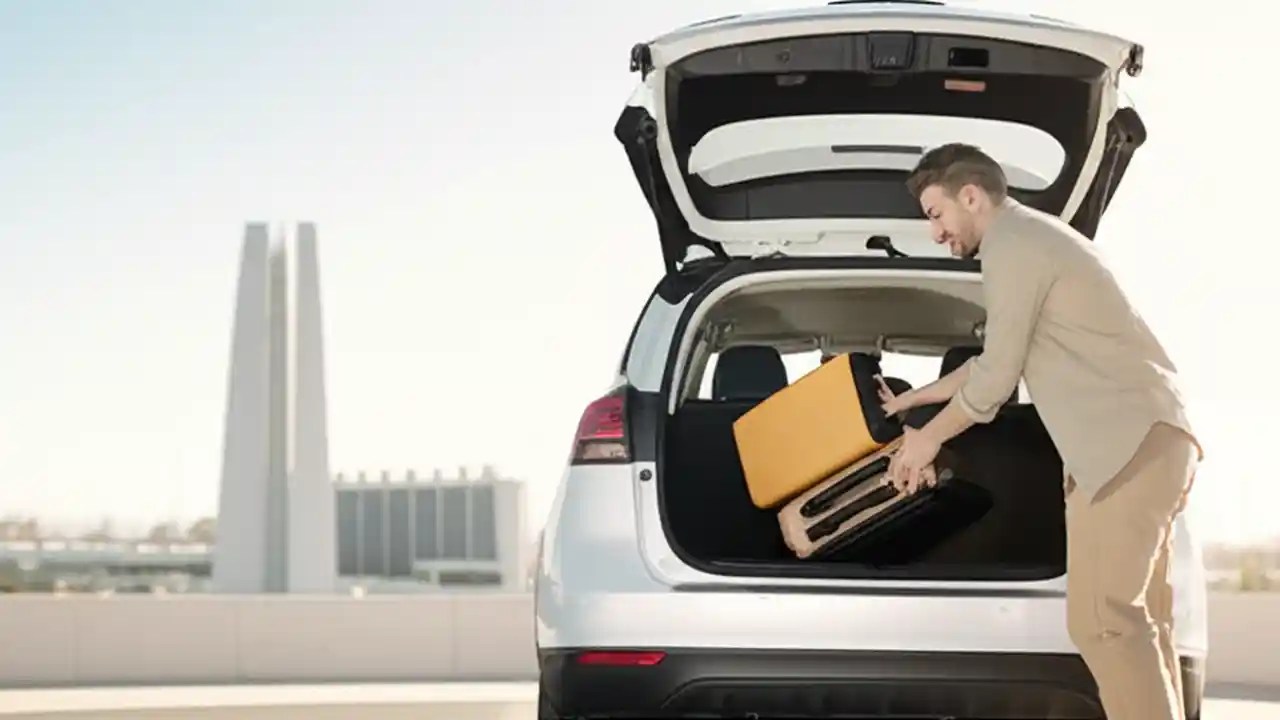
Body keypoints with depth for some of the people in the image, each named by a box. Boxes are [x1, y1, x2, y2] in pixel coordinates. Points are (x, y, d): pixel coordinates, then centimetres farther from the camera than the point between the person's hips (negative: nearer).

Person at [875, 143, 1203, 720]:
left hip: (1129, 442, -11)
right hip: (1149, 437, 11)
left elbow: (996, 378, -6)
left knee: (1101, 620, -15)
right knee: (1135, 618, 10)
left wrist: (929, 437, 9)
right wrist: (911, 400, 41)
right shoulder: (1033, 237, 25)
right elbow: (996, 361, 34)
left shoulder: (1011, 244, -7)